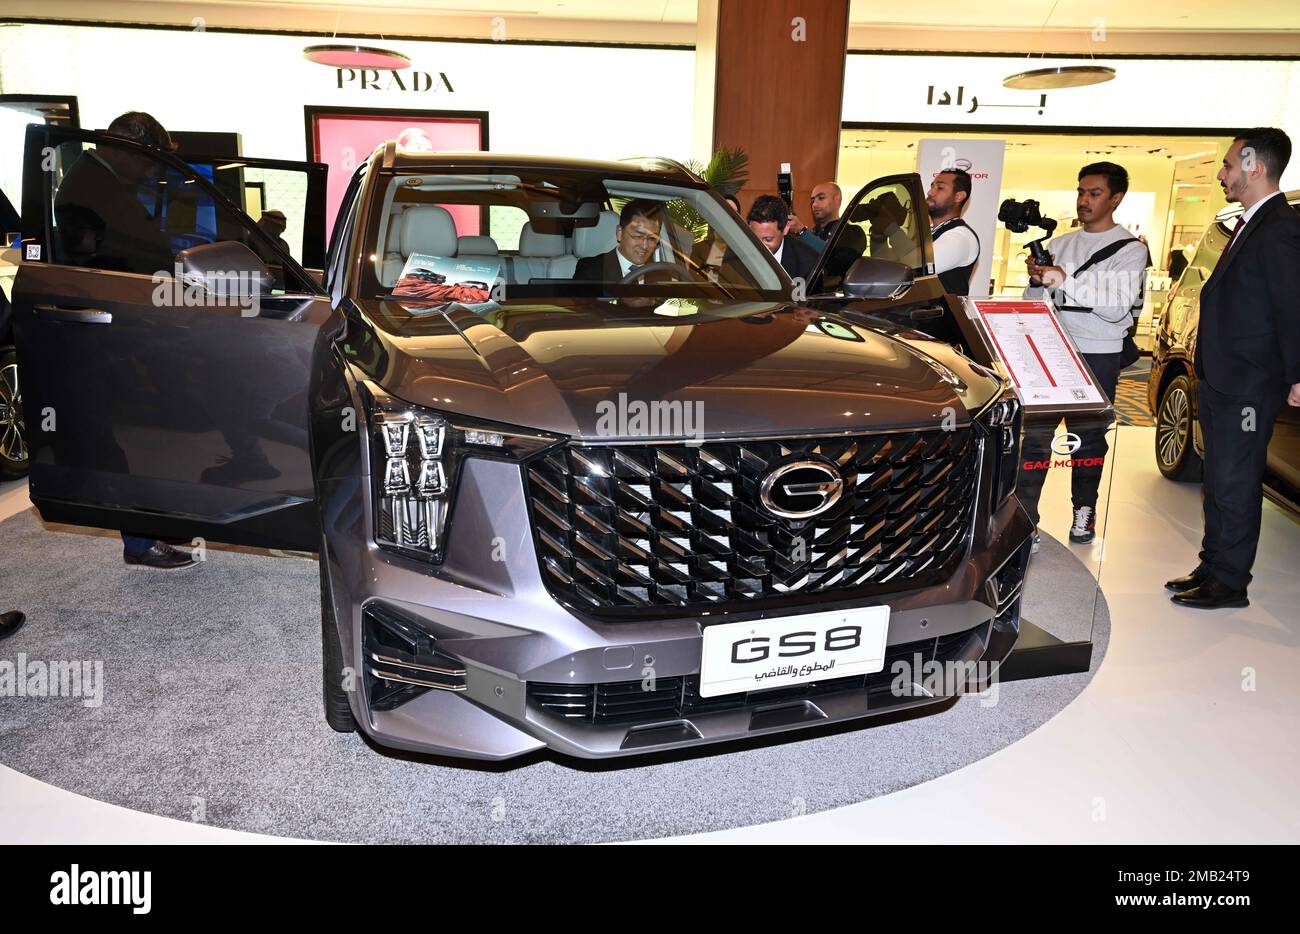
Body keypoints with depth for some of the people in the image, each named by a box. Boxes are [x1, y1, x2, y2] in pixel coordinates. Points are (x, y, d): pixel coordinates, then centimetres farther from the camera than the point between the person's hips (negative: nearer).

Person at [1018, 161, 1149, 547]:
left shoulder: (1130, 249, -1)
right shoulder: (1059, 244, 13)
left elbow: (1118, 307, -15)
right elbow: (1036, 300, 16)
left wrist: (1065, 281, -23)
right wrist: (1036, 279, -6)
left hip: (1098, 358, -3)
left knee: (1088, 438, 8)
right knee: (1035, 435, -4)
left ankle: (1084, 509, 24)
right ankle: (1024, 518, -1)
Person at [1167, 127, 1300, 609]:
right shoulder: (1251, 225, 15)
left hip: (1246, 389, -10)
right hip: (1219, 383, 10)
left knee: (1234, 487, 0)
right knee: (1220, 483, 17)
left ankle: (1228, 582, 11)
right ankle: (1213, 568, 29)